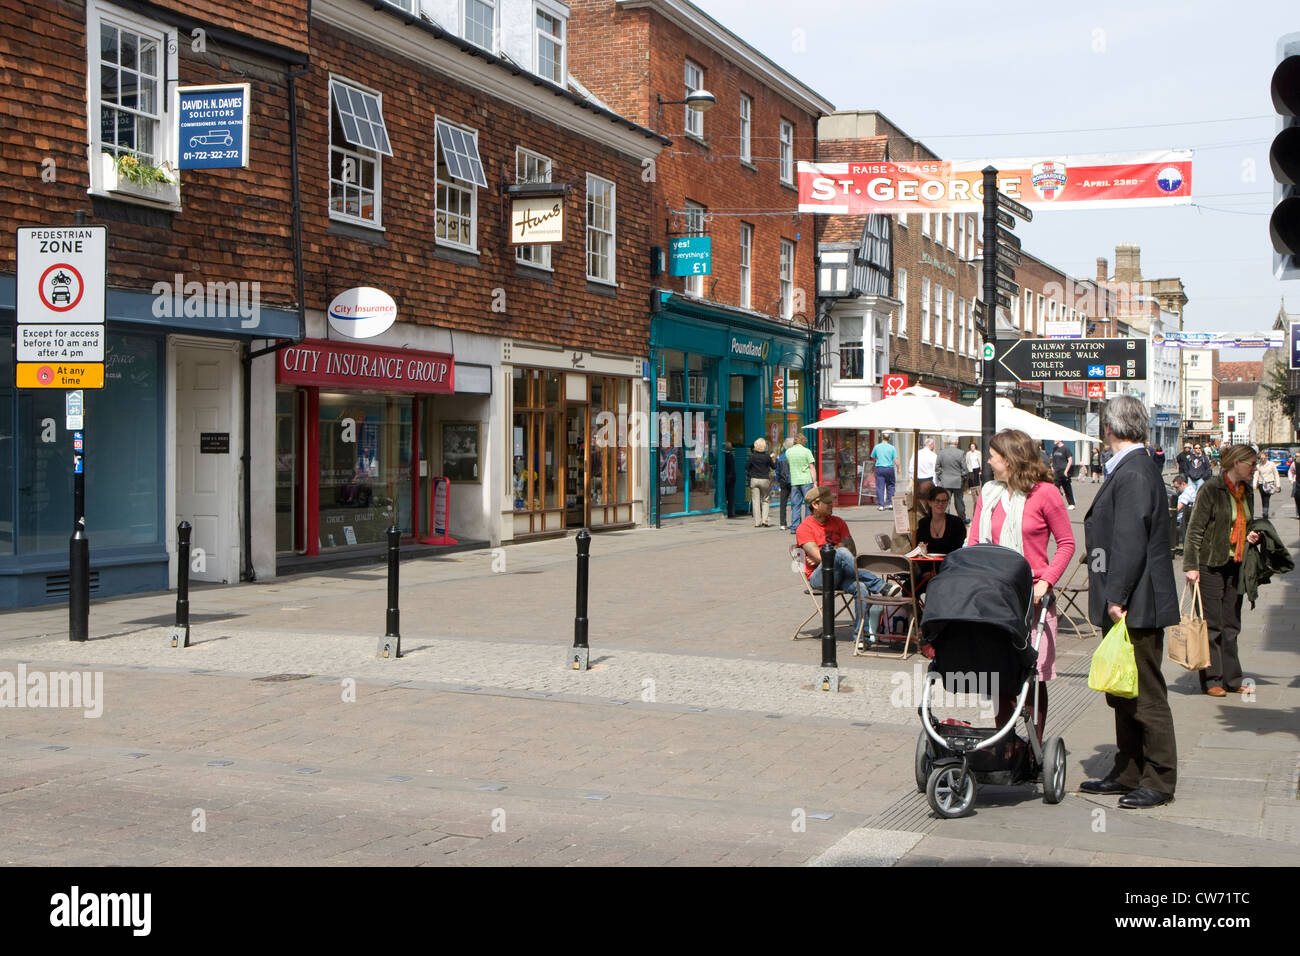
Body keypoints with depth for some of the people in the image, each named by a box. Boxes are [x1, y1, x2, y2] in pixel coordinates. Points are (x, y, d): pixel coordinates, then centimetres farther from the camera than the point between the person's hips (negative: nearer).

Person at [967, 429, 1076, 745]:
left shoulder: (1044, 493, -2)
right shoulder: (988, 493, 11)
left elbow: (1066, 543, 1)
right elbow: (973, 542, 9)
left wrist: (1046, 581, -11)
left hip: (1032, 596, -4)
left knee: (1033, 675, 0)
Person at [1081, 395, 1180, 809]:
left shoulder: (1134, 473, -18)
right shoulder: (1126, 469, 13)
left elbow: (1130, 543, -24)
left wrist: (1116, 599, -22)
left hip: (1135, 607, -10)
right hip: (1125, 604, 10)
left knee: (1145, 694, -1)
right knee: (1122, 693, 16)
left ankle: (1159, 781, 8)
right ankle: (1128, 772, 26)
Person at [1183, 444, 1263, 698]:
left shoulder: (1247, 492, 11)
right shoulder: (1211, 489, -12)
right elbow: (1194, 529, -13)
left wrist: (1250, 537, 3)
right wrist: (1191, 565, -16)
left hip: (1235, 565, 7)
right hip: (1211, 565, -7)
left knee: (1231, 625, 11)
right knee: (1212, 624, -1)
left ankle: (1231, 679, 17)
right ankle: (1211, 680, 6)